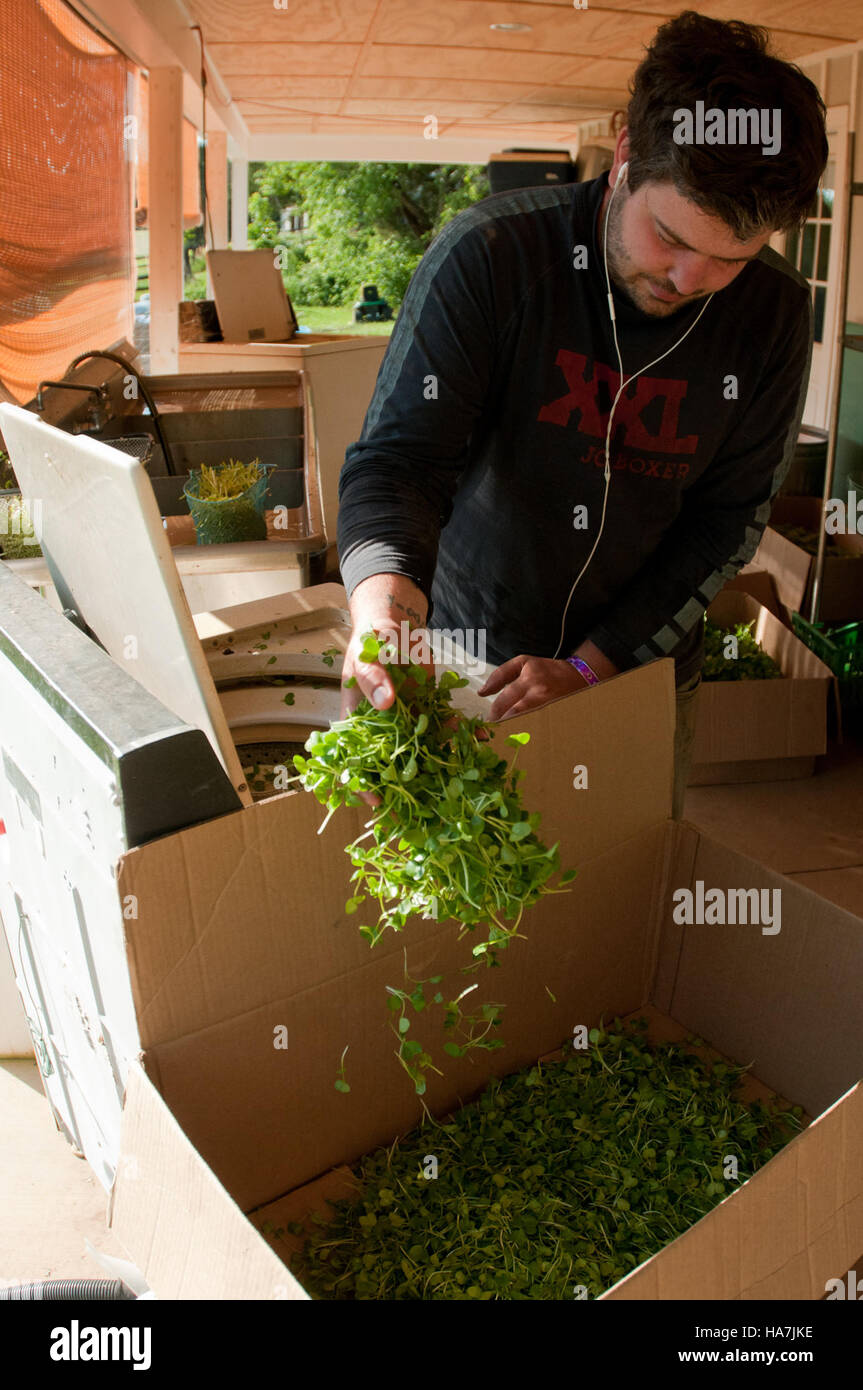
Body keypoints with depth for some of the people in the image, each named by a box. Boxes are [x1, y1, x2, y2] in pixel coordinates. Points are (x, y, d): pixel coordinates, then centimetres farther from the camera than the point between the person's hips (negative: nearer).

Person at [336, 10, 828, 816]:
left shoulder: (773, 314, -9)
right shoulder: (488, 258, -18)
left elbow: (729, 517, -7)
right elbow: (398, 456, -20)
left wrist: (589, 668, -16)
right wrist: (384, 596, -43)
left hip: (642, 671, 2)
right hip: (470, 660, -2)